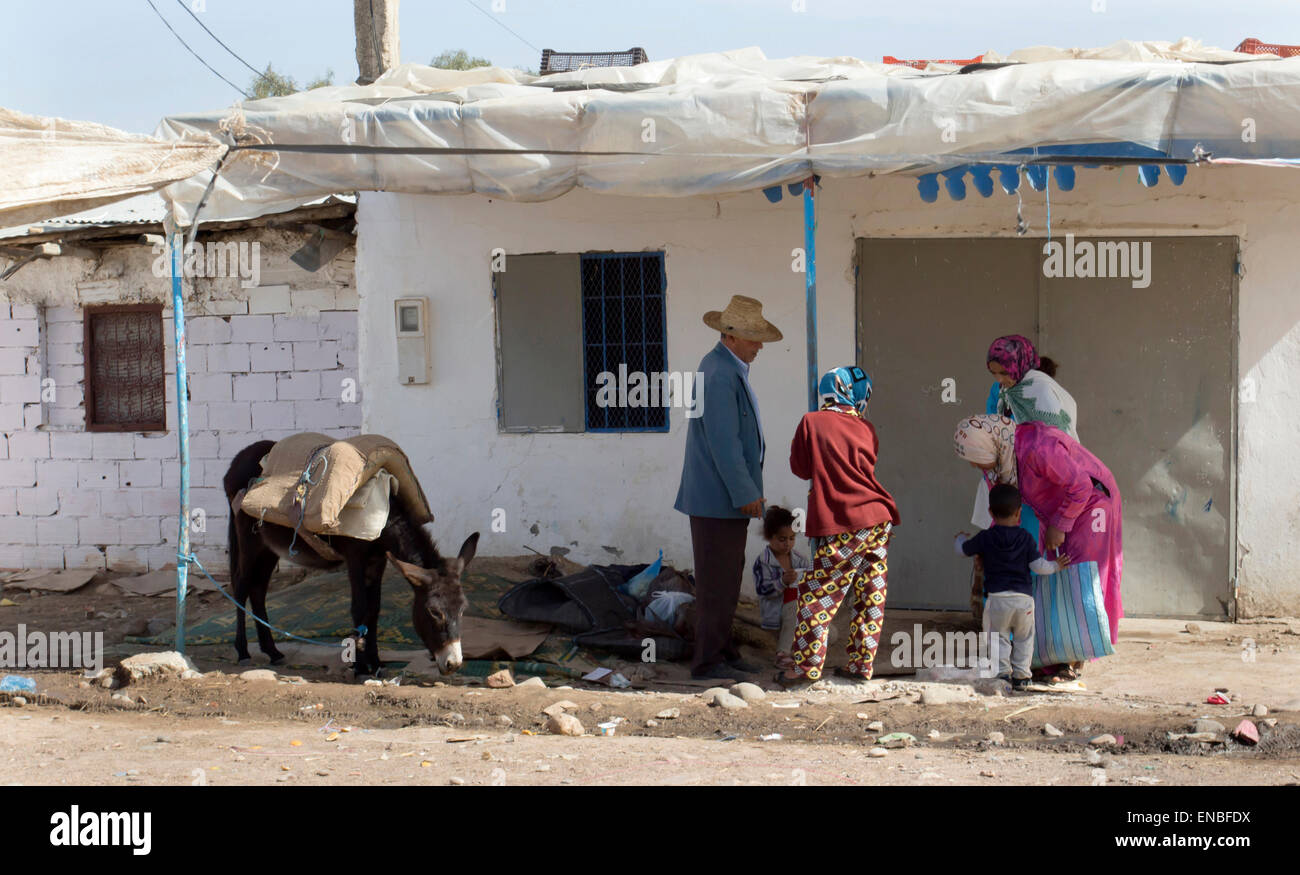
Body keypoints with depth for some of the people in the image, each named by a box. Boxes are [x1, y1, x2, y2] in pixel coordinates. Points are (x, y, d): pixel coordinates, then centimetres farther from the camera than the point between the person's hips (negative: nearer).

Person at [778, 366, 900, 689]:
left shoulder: (811, 423, -1)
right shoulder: (866, 430, 9)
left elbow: (801, 468, 6)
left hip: (843, 527, -5)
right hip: (879, 519, 5)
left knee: (817, 593, -1)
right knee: (870, 595, 11)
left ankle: (807, 665, -3)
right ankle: (861, 664, 14)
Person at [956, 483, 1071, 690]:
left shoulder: (985, 539, -2)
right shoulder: (1025, 539, -1)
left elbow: (963, 550, 12)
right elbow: (1038, 566, -3)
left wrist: (961, 538, 35)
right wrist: (1056, 566, 17)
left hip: (997, 597, -1)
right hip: (1024, 596, 1)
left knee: (999, 636, 8)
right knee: (1023, 638, 12)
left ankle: (1003, 672, -4)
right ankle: (1021, 675, 10)